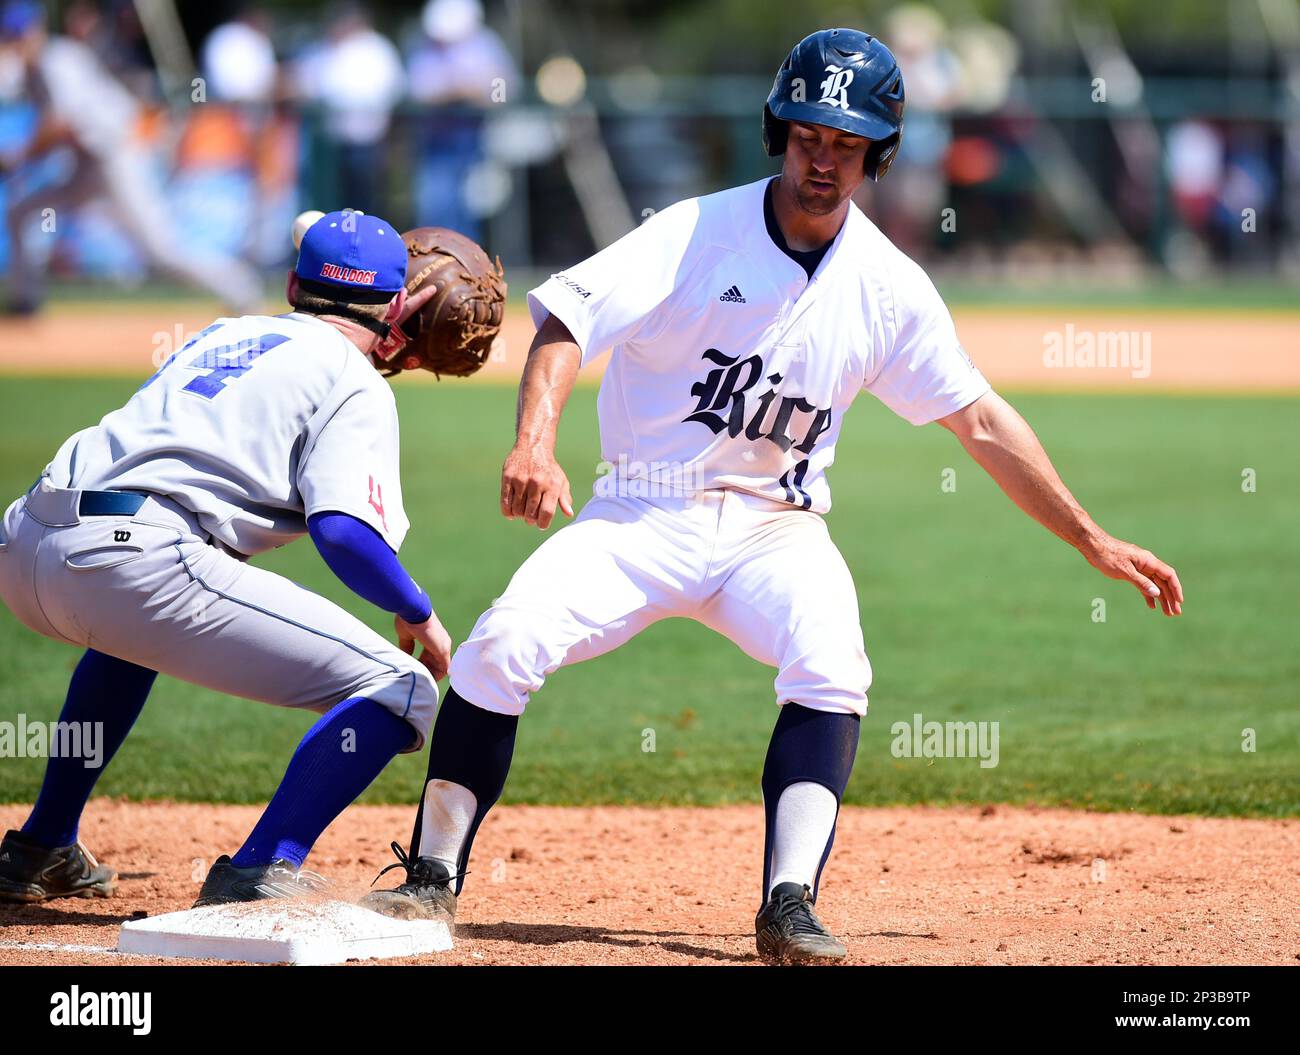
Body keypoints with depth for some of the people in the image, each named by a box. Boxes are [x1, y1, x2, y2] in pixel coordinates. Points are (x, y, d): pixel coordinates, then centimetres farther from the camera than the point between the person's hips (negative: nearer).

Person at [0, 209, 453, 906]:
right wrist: (419, 615, 10)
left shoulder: (223, 332, 30)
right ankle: (262, 875, -18)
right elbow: (341, 531, -7)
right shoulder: (355, 383, 9)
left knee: (132, 628, 44)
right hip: (138, 556, -8)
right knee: (399, 690, -3)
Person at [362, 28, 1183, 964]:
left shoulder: (890, 287, 1)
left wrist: (1096, 544, 6)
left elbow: (980, 420, 7)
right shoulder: (697, 235, -9)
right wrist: (536, 445, -37)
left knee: (832, 670, -29)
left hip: (775, 529, 2)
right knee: (505, 644, -21)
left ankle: (791, 906, -30)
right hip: (644, 514, -2)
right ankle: (435, 876, -4)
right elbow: (566, 323, -18)